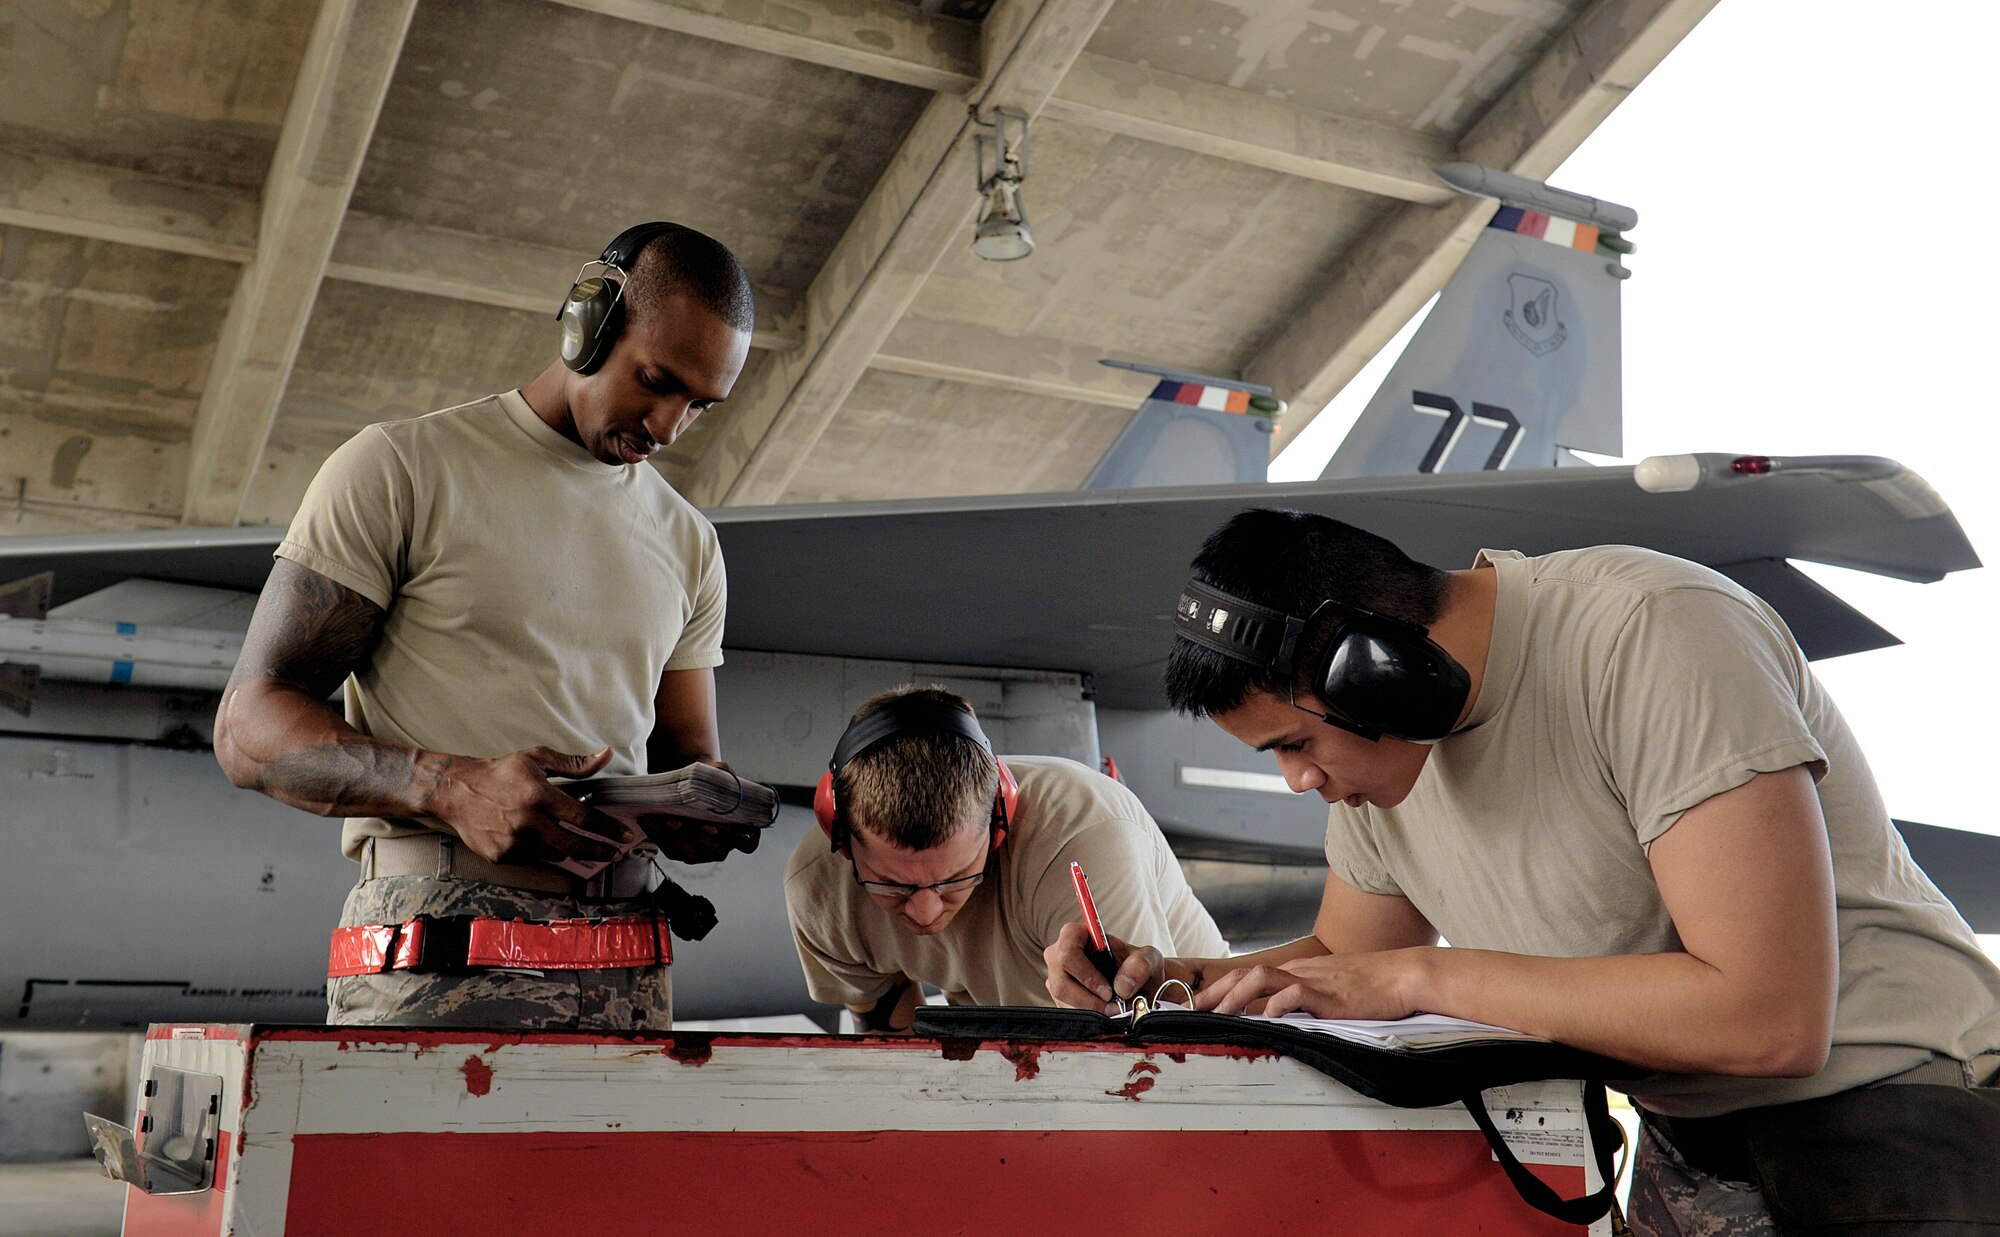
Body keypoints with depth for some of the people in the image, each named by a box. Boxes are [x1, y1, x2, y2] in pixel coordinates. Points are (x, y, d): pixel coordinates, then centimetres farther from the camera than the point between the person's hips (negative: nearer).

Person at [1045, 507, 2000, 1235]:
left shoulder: (1650, 634, -24)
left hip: (1893, 1096, -6)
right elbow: (1345, 957, 14)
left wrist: (1420, 975, -24)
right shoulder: (1372, 741, -2)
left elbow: (1769, 1018, -29)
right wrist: (1175, 979, -5)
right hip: (1688, 1146, 6)